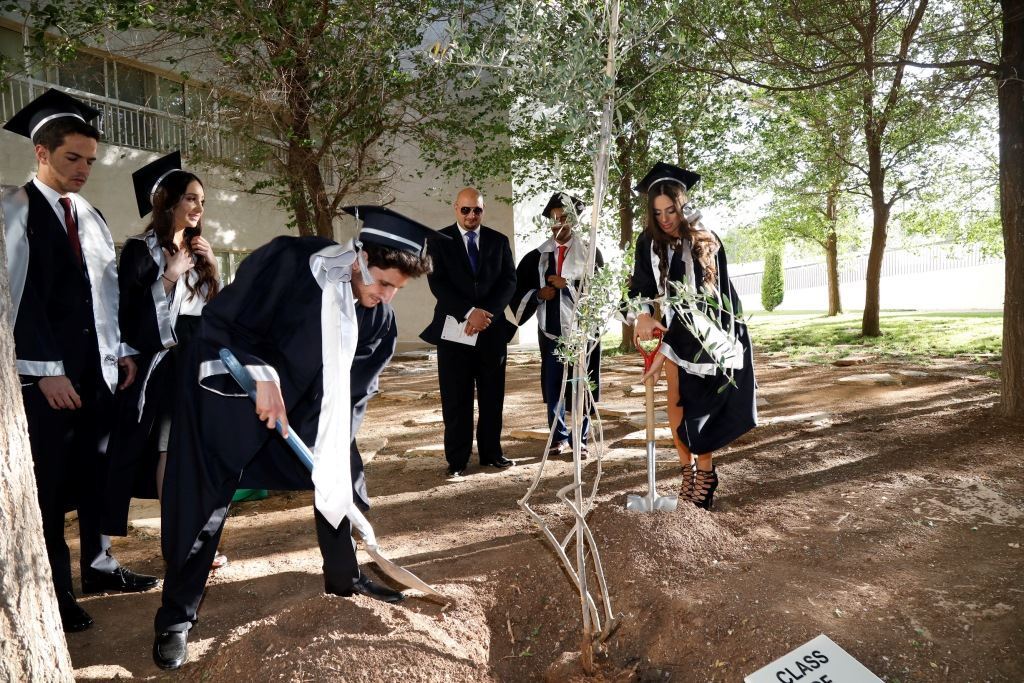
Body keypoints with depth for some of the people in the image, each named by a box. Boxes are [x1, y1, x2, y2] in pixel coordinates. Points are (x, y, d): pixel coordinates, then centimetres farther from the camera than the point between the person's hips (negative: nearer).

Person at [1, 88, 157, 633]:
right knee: (48, 483, 4)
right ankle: (54, 589, 16)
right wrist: (46, 371, -15)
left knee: (96, 470, 15)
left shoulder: (90, 215, 12)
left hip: (97, 368, 6)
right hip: (46, 375, -6)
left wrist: (121, 350, 10)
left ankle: (97, 564, 29)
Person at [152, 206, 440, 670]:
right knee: (202, 502, -4)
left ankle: (343, 577, 30)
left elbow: (355, 388, -4)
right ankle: (176, 618, 15)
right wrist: (261, 375, -30)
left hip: (302, 398, 6)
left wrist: (337, 449, -9)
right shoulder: (287, 262, -29)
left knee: (340, 478, 8)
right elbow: (220, 322, -22)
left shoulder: (378, 315, -12)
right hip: (225, 387, -5)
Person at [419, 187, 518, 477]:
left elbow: (509, 280, 1)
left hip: (492, 329, 2)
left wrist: (487, 312, -14)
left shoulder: (499, 241, 8)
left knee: (492, 396, 9)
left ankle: (491, 453, 21)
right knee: (456, 399, 2)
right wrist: (469, 312, -18)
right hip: (454, 329, -2)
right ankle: (457, 459, 10)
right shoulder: (439, 240, 2)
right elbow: (437, 282, -8)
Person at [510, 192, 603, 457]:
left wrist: (568, 283, -15)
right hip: (550, 330, 2)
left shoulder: (589, 251, 3)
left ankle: (580, 438, 14)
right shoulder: (538, 255, 10)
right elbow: (519, 288, 13)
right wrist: (538, 294, -6)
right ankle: (559, 437, 20)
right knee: (553, 386, 6)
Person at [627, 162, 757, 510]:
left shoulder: (705, 242, -18)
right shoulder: (649, 243, -6)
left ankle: (705, 472, 7)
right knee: (677, 402, -3)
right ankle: (688, 470, 8)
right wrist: (643, 315, -35)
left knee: (699, 406, -4)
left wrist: (665, 351, -29)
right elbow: (639, 287, -10)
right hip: (674, 332, 3)